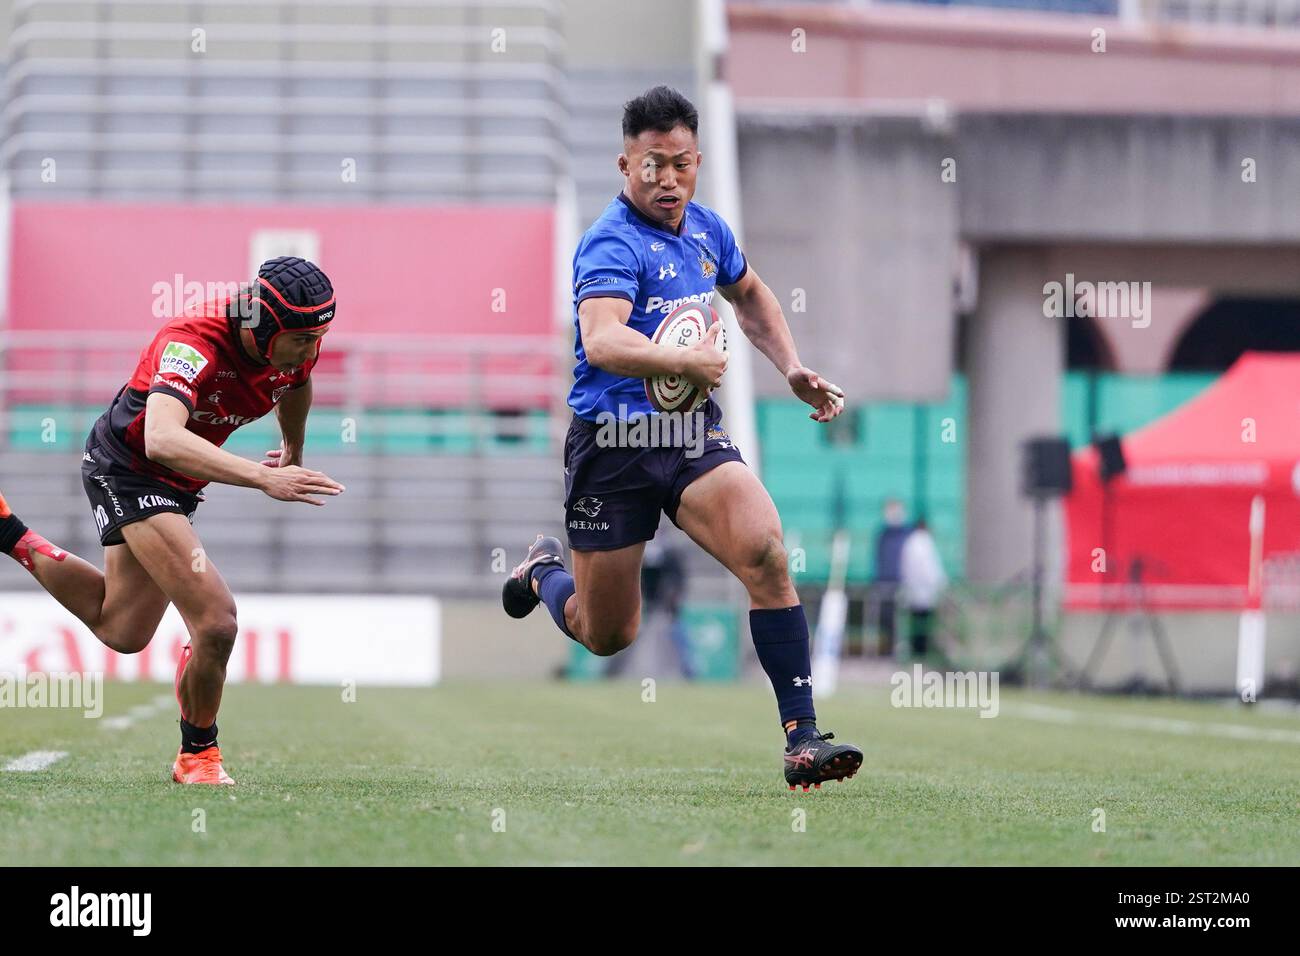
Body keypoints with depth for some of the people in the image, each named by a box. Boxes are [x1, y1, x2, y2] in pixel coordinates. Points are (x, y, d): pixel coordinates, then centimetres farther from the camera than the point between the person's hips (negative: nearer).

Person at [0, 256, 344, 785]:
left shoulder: (296, 349, -13)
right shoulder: (192, 344, -36)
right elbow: (162, 440, -53)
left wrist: (293, 453, 33)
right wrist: (264, 478, -62)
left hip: (175, 483, 8)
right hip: (126, 468, -8)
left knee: (122, 631, 22)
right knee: (216, 622, -22)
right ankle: (198, 756, 0)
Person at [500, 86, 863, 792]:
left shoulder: (704, 229, 8)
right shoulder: (612, 243, -16)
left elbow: (749, 294, 31)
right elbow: (604, 342, -35)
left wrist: (792, 368, 20)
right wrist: (686, 362, -45)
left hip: (695, 437, 5)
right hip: (612, 446, -5)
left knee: (766, 553, -23)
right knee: (607, 637, 8)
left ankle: (803, 738, -23)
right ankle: (545, 570, 44)